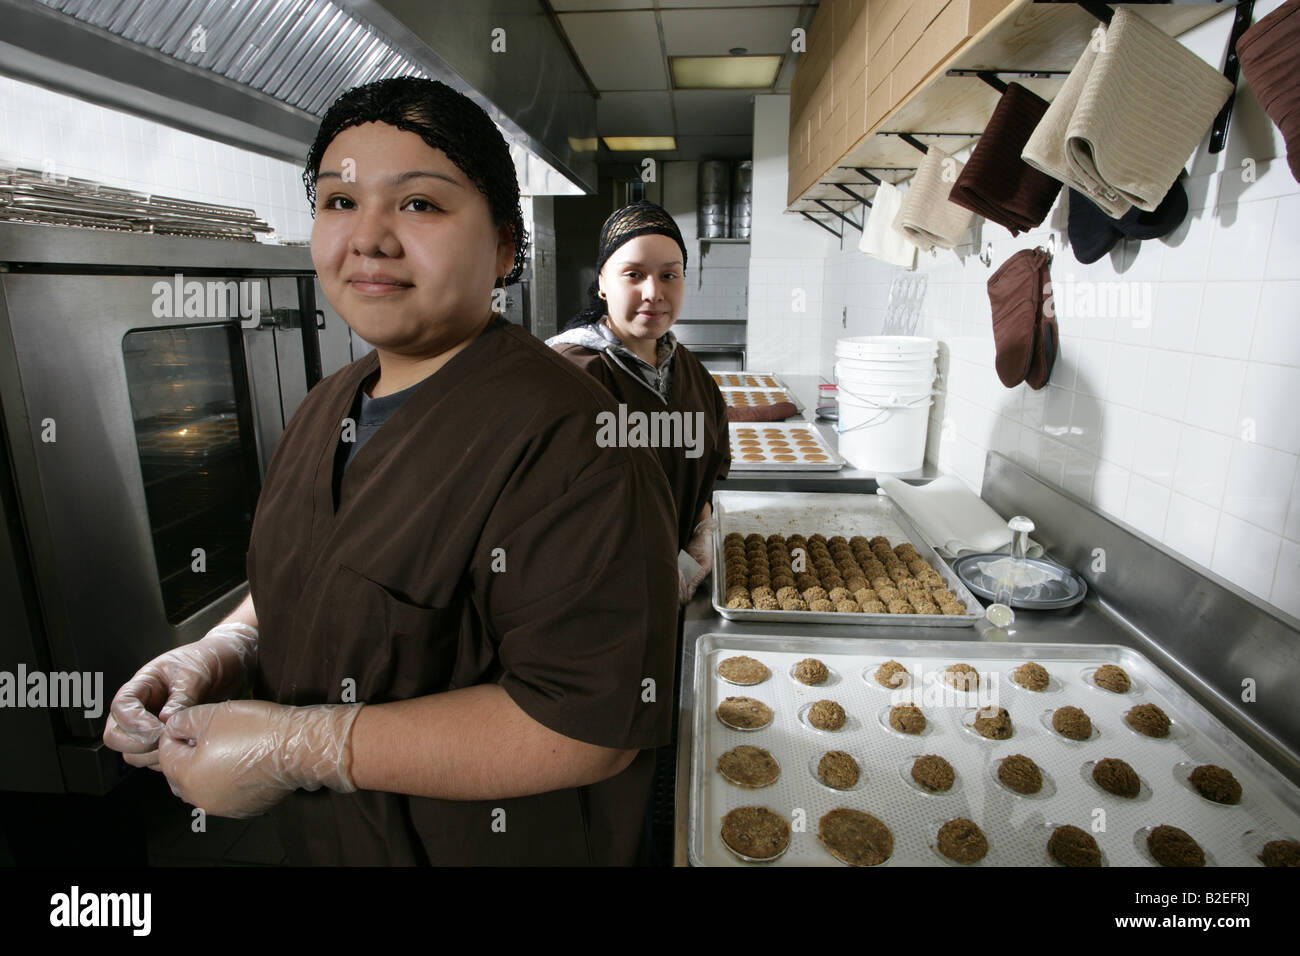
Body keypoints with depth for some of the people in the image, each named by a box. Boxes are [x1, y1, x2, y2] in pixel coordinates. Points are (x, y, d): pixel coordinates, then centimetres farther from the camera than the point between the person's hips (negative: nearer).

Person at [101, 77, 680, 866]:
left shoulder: (564, 436, -29)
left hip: (490, 841, -6)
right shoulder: (333, 404, 0)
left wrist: (297, 748, -25)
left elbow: (593, 722, -30)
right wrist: (224, 652, -8)